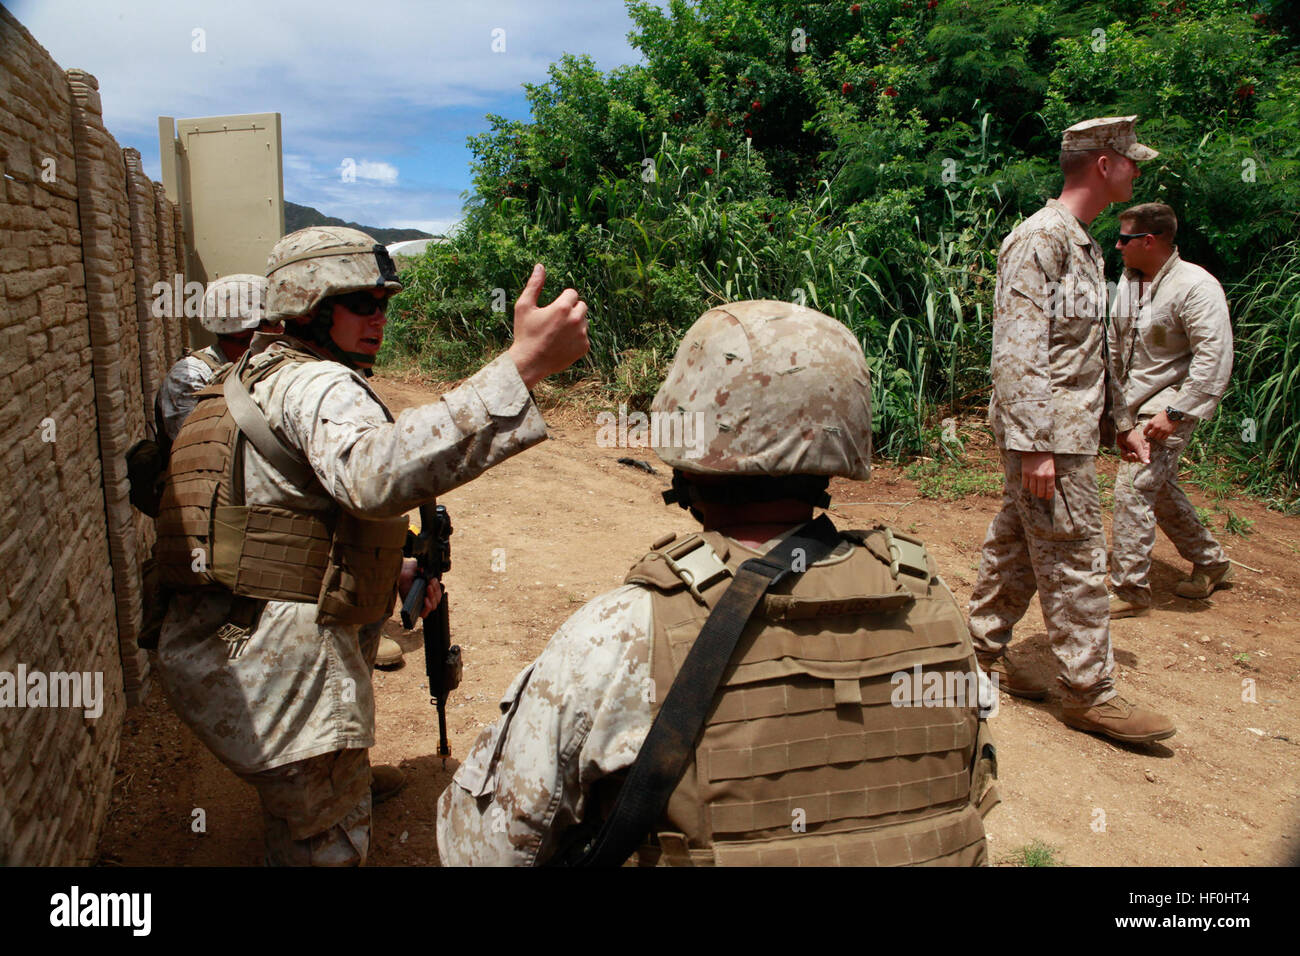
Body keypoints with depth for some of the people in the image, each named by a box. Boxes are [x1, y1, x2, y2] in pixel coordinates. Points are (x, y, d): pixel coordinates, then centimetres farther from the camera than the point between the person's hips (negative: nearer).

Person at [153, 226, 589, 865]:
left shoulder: (256, 378, 19)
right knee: (330, 845, 6)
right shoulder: (314, 384, -16)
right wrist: (522, 366, -48)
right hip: (276, 660, -10)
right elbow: (372, 474, -41)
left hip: (225, 646, 11)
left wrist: (392, 570, 15)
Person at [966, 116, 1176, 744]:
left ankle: (984, 652, 27)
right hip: (1049, 434, -10)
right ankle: (1089, 693, 8)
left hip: (1068, 427, 10)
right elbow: (1016, 352, -21)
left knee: (1017, 545, 15)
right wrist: (1034, 446, -24)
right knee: (1075, 560, -3)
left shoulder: (1081, 242, 17)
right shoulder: (1040, 238, -14)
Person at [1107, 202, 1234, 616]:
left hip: (1170, 405, -8)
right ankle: (1211, 563, 39)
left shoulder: (1195, 286, -16)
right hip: (1134, 406, 8)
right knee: (1161, 490, 18)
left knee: (1132, 489, -13)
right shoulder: (1128, 283, 6)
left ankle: (1129, 591, -3)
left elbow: (1214, 358, -19)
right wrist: (1123, 422, -3)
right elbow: (1115, 356, 3)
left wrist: (1173, 414, -22)